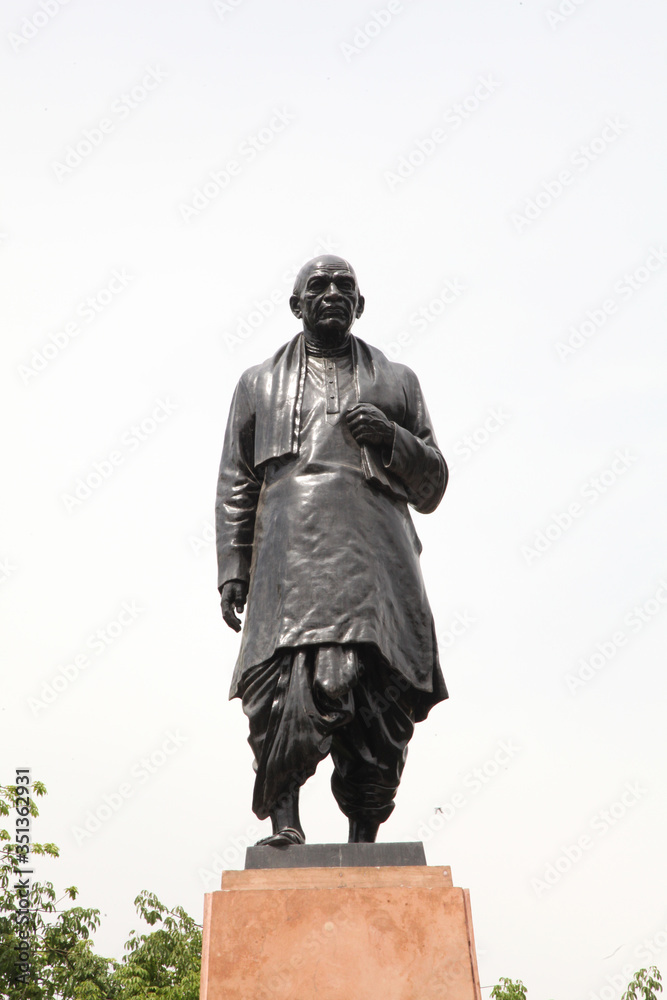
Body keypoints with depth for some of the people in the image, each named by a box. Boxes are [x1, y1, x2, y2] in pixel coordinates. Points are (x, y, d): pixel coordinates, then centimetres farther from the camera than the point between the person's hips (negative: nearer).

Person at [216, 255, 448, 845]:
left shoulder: (396, 382, 23)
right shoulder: (259, 384, 25)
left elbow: (431, 487, 19)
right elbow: (236, 487, 19)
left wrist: (391, 439, 1)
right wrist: (232, 569, 8)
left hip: (377, 556, 1)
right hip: (293, 555, 0)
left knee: (380, 697, -8)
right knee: (295, 677, -20)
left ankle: (363, 839, 1)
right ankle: (282, 817, -13)